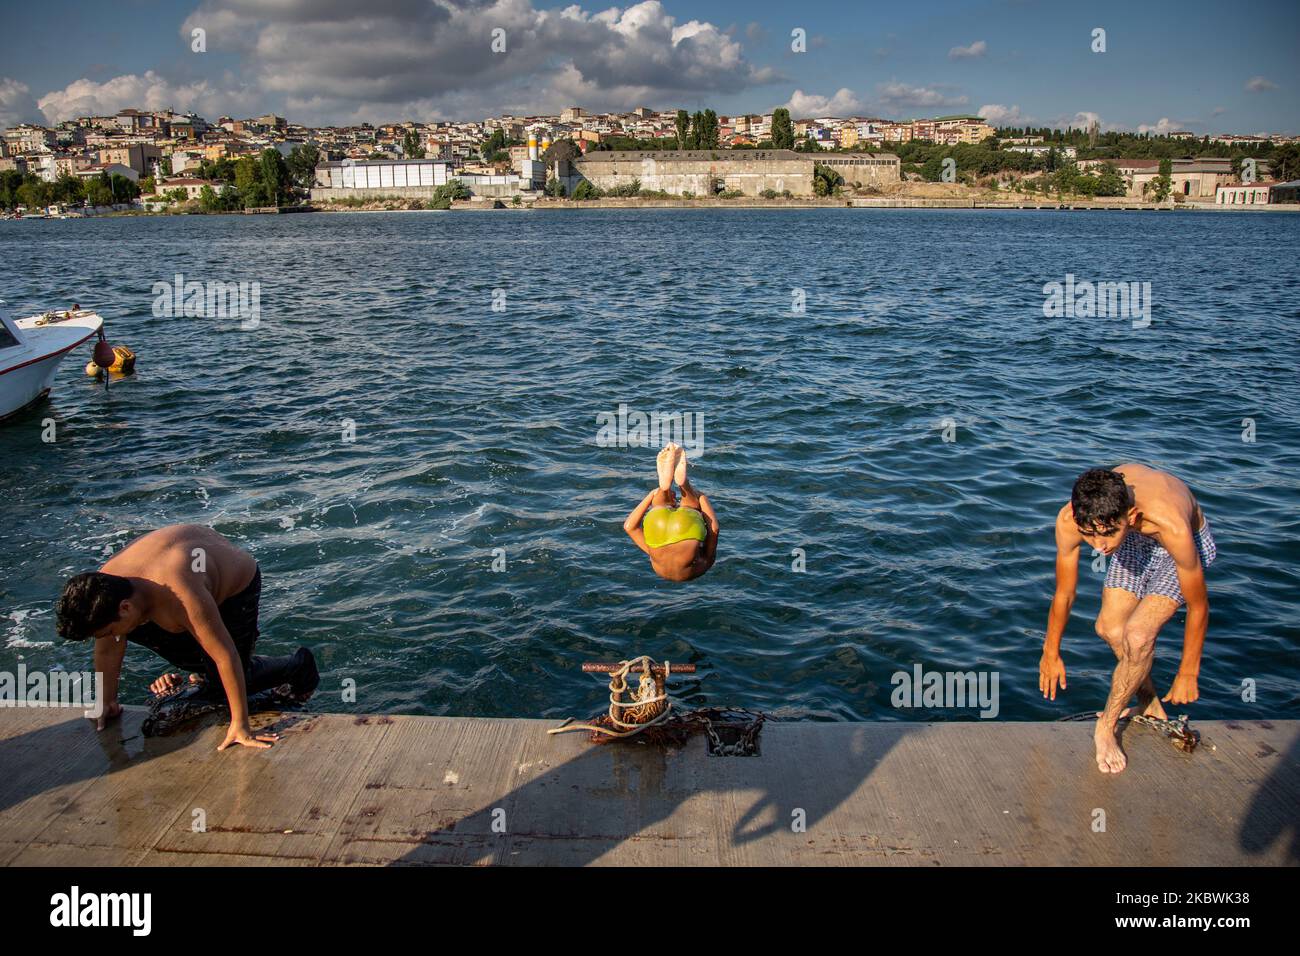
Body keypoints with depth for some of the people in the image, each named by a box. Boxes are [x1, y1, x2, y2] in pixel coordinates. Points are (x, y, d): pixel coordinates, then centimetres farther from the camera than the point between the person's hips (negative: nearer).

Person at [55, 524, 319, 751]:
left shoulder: (182, 599, -45)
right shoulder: (105, 585, -25)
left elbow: (225, 656, -40)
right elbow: (107, 650, -8)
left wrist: (240, 726, -37)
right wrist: (108, 702, 1)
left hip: (237, 584, -7)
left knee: (220, 686, -9)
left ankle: (299, 665, 14)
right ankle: (203, 668, 17)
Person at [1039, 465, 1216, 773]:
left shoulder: (1172, 527, -44)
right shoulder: (1070, 519, -34)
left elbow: (1198, 607, -25)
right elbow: (1063, 594, -14)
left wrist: (1188, 673, -13)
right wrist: (1050, 653, -1)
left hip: (1192, 542, -4)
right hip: (1135, 542, 4)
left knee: (1138, 635, -20)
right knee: (1109, 627, 1)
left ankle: (1106, 727, 2)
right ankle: (1150, 707, 28)